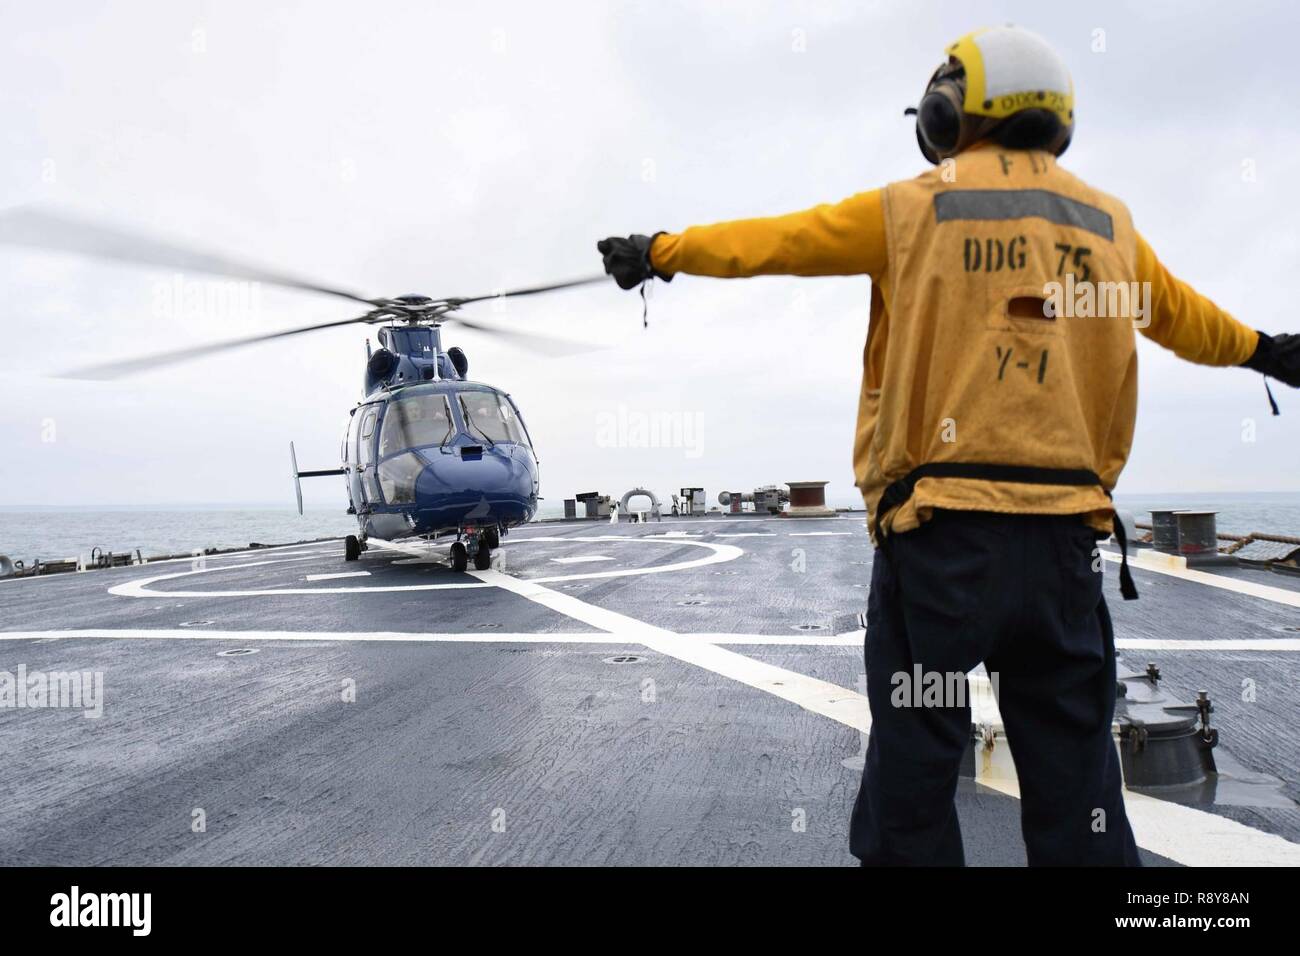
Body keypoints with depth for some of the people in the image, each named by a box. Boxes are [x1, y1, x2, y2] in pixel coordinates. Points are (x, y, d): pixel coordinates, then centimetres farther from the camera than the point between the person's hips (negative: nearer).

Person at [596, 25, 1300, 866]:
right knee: (1073, 769, 11)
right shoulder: (1107, 223, 12)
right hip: (1065, 535, 3)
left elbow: (772, 241, 8)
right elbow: (1181, 313, 28)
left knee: (914, 764, 6)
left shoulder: (915, 209, 1)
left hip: (938, 531, -3)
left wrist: (662, 251, 22)